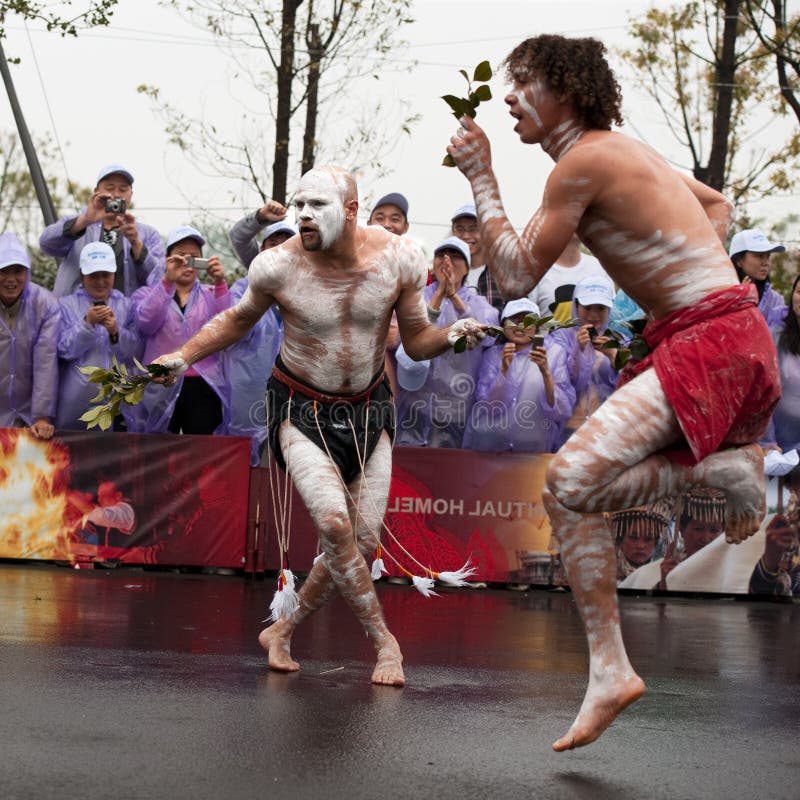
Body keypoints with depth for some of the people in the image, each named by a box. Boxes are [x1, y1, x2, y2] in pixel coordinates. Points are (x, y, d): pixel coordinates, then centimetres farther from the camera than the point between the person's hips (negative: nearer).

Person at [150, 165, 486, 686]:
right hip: (302, 410, -3)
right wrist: (184, 356, -7)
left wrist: (452, 336, -23)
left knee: (363, 541, 0)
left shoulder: (399, 260, -13)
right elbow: (239, 320, 4)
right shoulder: (278, 266, -17)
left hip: (368, 410, 3)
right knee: (334, 524, -22)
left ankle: (281, 632, 19)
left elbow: (417, 342, -2)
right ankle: (384, 642, -3)